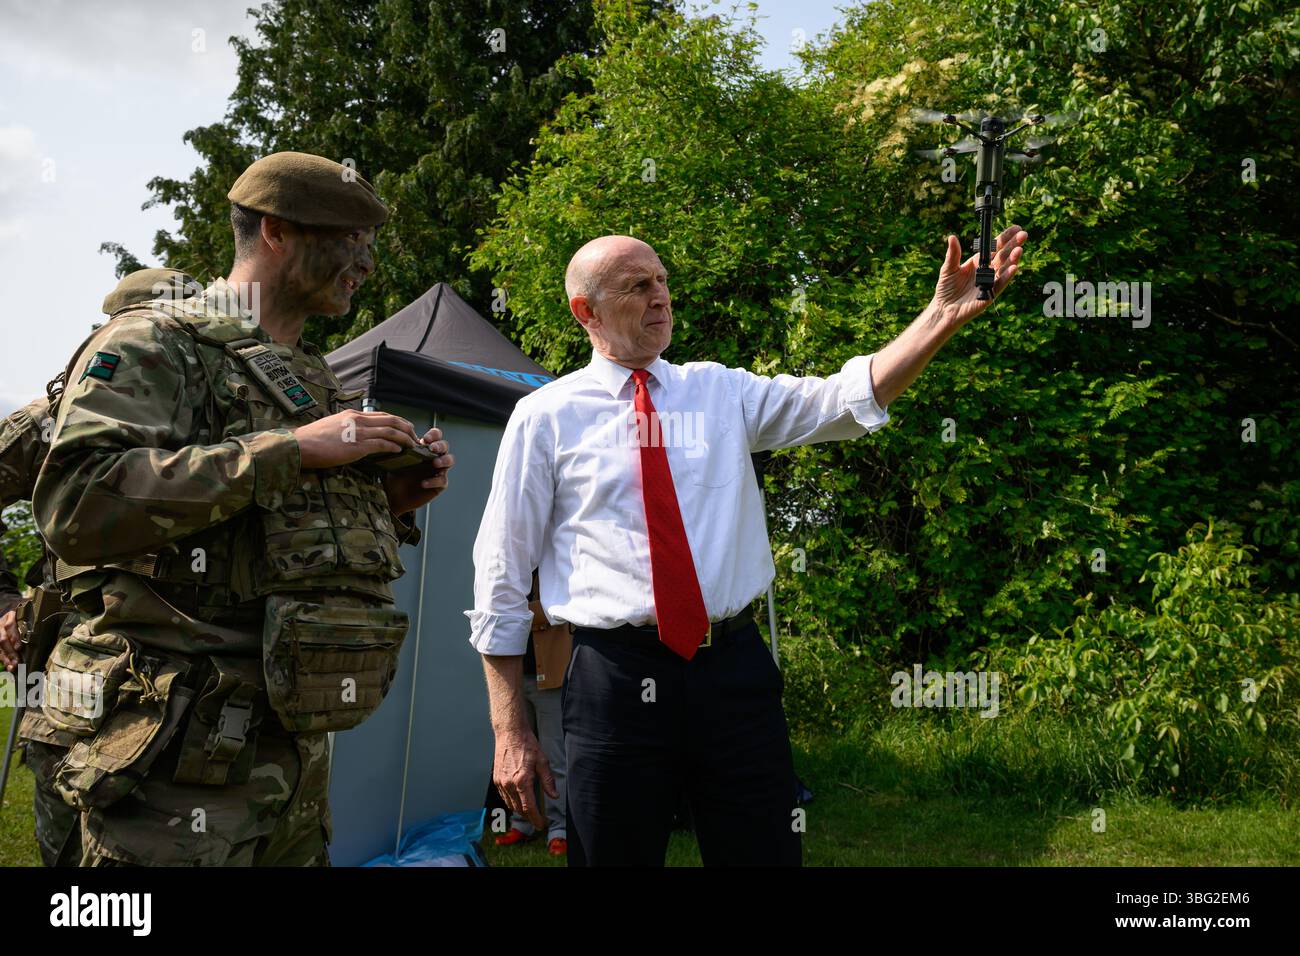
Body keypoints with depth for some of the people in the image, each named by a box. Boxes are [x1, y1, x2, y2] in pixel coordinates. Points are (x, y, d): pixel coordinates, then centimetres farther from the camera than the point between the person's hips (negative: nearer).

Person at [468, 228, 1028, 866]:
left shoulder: (722, 392, 10)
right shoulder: (545, 417, 2)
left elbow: (847, 398, -2)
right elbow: (500, 574, 2)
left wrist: (943, 316, -17)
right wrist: (510, 730, -2)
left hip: (735, 668, 3)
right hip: (616, 682, -2)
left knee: (765, 854, 9)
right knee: (617, 855, 7)